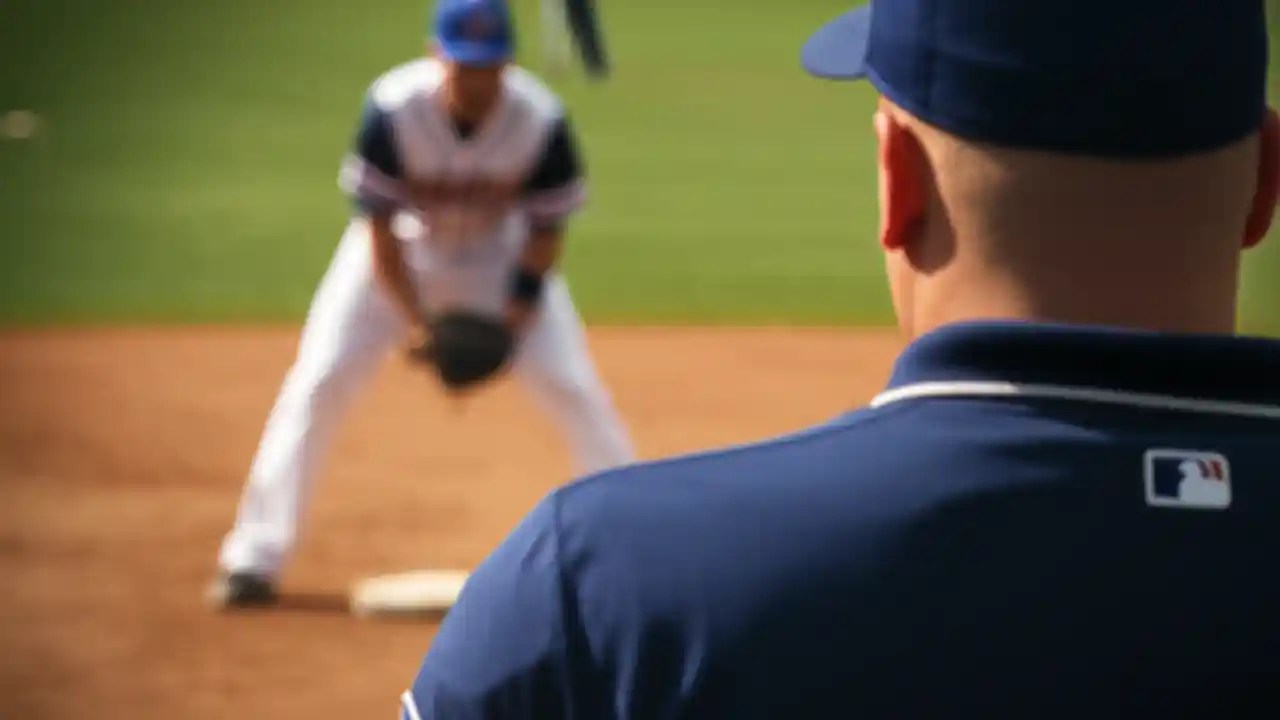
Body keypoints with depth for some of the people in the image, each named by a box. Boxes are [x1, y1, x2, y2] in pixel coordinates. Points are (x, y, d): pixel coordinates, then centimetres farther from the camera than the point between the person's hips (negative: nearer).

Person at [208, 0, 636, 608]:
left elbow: (545, 232, -14)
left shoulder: (540, 120, -27)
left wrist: (510, 325, -24)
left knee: (573, 388, -8)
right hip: (401, 248, -1)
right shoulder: (393, 109, -31)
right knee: (319, 381, -11)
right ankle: (255, 556, -4)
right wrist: (414, 323, -28)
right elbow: (377, 226, -21)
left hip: (499, 254, 1)